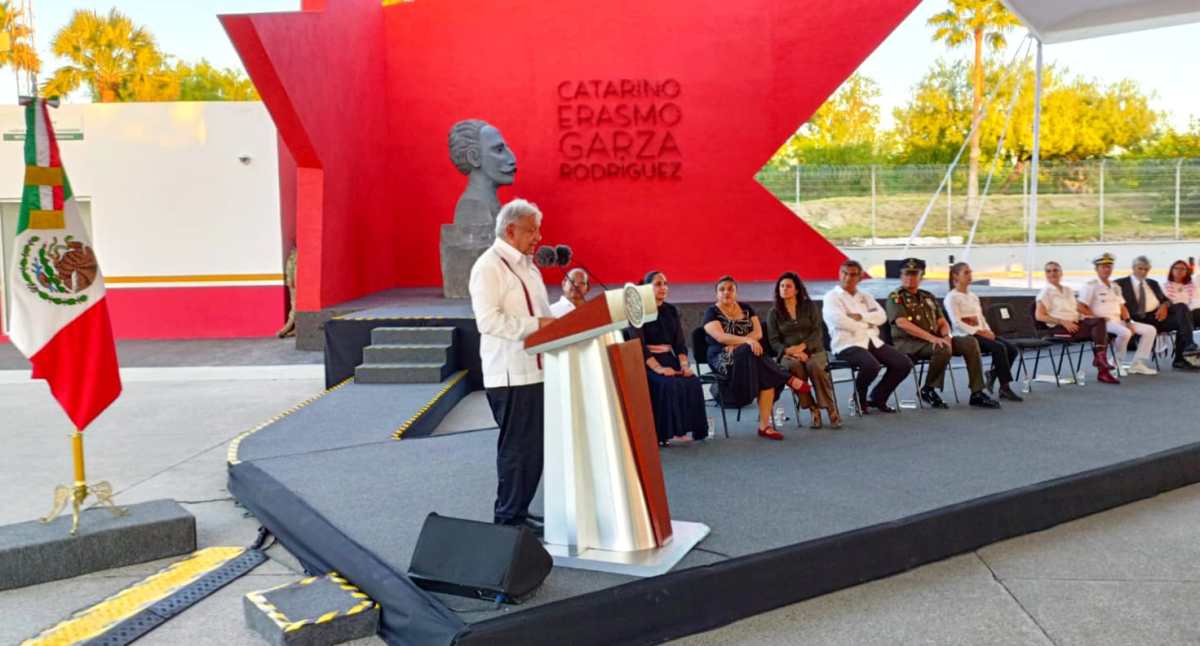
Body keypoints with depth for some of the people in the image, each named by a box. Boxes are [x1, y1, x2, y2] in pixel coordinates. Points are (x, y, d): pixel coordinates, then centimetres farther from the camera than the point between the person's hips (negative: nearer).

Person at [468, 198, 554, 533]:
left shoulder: (527, 265, 19)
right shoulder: (489, 266, -11)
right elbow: (488, 319, -21)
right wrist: (535, 324, -22)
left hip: (535, 370, 9)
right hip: (510, 375, -9)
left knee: (533, 445, 14)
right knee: (517, 447, -3)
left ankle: (519, 511, 25)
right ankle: (509, 518, 9)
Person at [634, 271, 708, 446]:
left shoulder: (671, 311, 15)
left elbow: (680, 342, 10)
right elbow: (640, 346, -12)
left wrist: (684, 364, -8)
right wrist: (659, 368, -24)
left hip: (669, 358, 5)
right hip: (647, 363, -5)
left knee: (693, 381, -22)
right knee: (670, 384, -32)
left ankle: (683, 428, -16)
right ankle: (665, 433, -23)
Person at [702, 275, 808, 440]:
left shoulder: (746, 309, 15)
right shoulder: (711, 312, 1)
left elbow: (758, 333, 1)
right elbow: (720, 337, -16)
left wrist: (736, 344, -15)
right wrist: (746, 341, -29)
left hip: (748, 355, 4)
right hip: (723, 359, -4)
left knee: (768, 376, -28)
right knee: (752, 354, -36)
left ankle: (764, 425, -27)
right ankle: (789, 380, -22)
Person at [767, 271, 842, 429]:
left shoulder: (810, 306, 10)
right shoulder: (774, 313, 10)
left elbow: (817, 332, -1)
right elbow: (774, 341, 3)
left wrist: (801, 347, -18)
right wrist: (790, 351, -16)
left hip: (813, 349, 0)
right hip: (788, 353, 0)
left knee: (814, 365, -35)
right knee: (793, 365, -36)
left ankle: (832, 409, -26)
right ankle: (813, 411, -31)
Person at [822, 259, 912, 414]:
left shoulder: (865, 297, 22)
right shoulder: (832, 297, 3)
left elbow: (881, 316, 6)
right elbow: (839, 321, -15)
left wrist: (860, 317, -11)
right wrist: (866, 324, -2)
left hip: (872, 341, 7)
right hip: (847, 344, -7)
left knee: (904, 363, -9)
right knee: (872, 365, -34)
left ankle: (877, 398, 8)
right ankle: (859, 397, -3)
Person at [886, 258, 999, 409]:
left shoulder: (928, 297, 21)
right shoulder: (895, 298, 0)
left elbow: (943, 323, 17)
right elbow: (903, 323, -16)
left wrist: (946, 336, -8)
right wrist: (932, 337, -26)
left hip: (934, 339, 7)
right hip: (908, 343, -7)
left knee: (970, 342, -12)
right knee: (943, 349, -33)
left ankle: (977, 393, -10)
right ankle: (928, 390, -12)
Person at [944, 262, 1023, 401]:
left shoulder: (973, 296, 23)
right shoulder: (952, 297, -3)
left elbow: (981, 318, 21)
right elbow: (957, 323, -14)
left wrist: (988, 331, 0)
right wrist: (979, 332, -19)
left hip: (981, 333, 8)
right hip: (965, 336, -8)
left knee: (1013, 349, -13)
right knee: (999, 348, -29)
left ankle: (991, 374, 0)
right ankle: (1005, 387, -22)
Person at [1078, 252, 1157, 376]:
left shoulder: (1115, 287, 22)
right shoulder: (1090, 286, -2)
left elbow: (1122, 307, 21)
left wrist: (1128, 321, 3)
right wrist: (1098, 319, -17)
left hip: (1118, 321, 8)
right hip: (1102, 322, -8)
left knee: (1150, 330, -4)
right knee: (1125, 332, -36)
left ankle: (1138, 364, -4)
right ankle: (1117, 364, -15)